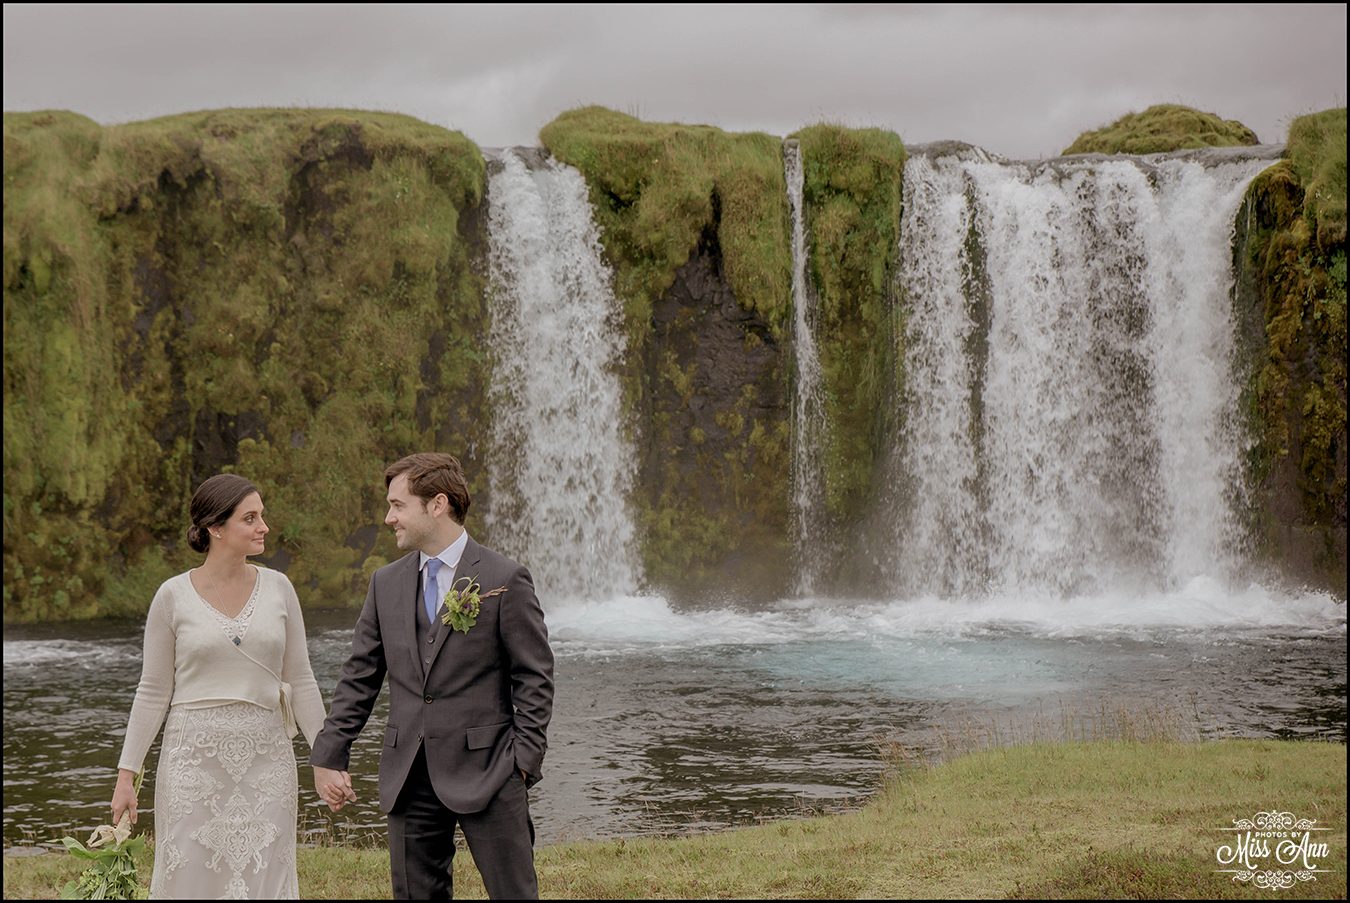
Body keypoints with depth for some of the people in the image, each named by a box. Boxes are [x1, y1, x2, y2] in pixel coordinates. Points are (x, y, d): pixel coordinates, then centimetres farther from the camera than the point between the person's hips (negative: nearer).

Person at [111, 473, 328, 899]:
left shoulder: (278, 588, 5)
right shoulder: (174, 596, -2)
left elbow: (300, 681, 8)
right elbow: (153, 692, 2)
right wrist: (126, 775, -1)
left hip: (265, 761, 2)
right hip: (194, 759, -2)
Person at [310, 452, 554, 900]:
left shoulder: (505, 580, -4)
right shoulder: (386, 583, 11)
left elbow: (534, 679, -3)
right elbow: (359, 678, 14)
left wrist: (523, 759, -10)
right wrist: (327, 756, 8)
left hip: (485, 772, -5)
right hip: (409, 777, 5)